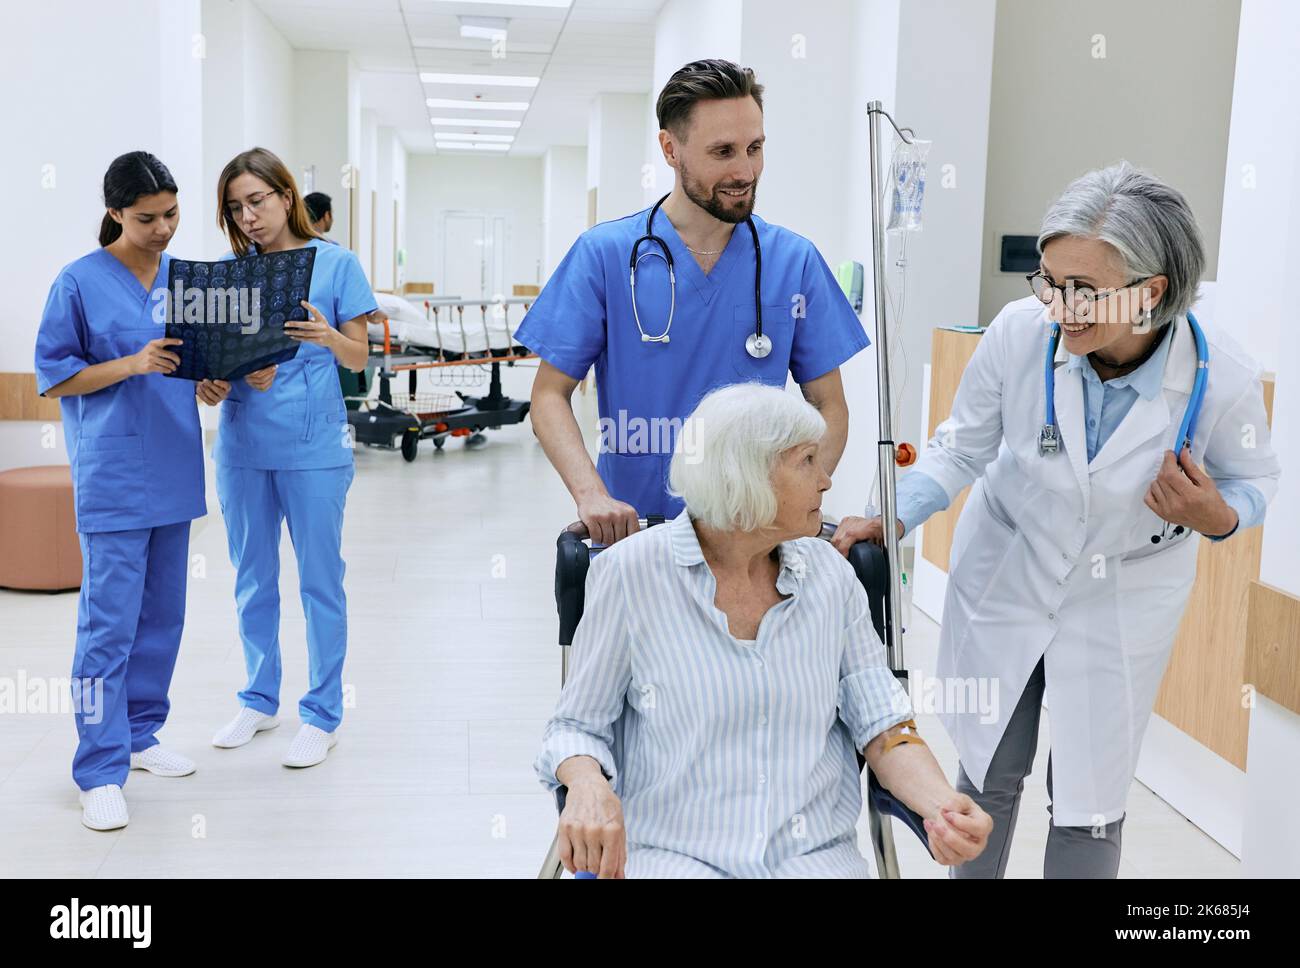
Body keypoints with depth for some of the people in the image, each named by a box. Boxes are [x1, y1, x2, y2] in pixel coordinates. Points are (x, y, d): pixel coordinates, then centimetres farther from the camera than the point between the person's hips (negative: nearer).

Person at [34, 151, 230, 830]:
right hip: (112, 478, -6)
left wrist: (206, 386, -4)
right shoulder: (80, 281, -7)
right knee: (109, 624, -5)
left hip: (173, 473, 6)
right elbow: (53, 377, -5)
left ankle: (139, 735, 28)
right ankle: (101, 772, 3)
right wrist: (133, 364, -18)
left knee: (162, 615, 13)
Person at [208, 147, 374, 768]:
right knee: (252, 579, 13)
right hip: (242, 442, 4)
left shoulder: (335, 263, -1)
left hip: (313, 444, -4)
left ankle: (323, 714, 14)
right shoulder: (230, 269, 8)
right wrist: (238, 372, -14)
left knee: (320, 581, 3)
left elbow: (358, 357, 0)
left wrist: (328, 336, -22)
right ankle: (260, 700, 29)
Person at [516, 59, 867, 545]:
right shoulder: (603, 254, 1)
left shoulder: (795, 261, 6)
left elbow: (828, 405, 9)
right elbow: (550, 394, 2)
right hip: (634, 526, -1)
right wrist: (591, 492, -16)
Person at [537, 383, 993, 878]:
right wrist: (587, 783, -20)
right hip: (673, 851, -3)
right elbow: (578, 724, 2)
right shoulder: (631, 572, -5)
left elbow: (882, 723, 4)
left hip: (817, 851, 3)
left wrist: (941, 803, -15)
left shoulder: (830, 572, 5)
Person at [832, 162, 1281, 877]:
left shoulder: (1222, 378, -25)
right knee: (990, 775, 15)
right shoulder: (1020, 332, -24)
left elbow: (1254, 480, -4)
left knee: (1088, 804, 8)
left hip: (1123, 601, -1)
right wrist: (891, 520, -19)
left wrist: (1218, 517, -26)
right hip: (1005, 572, 1)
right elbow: (963, 446, -7)